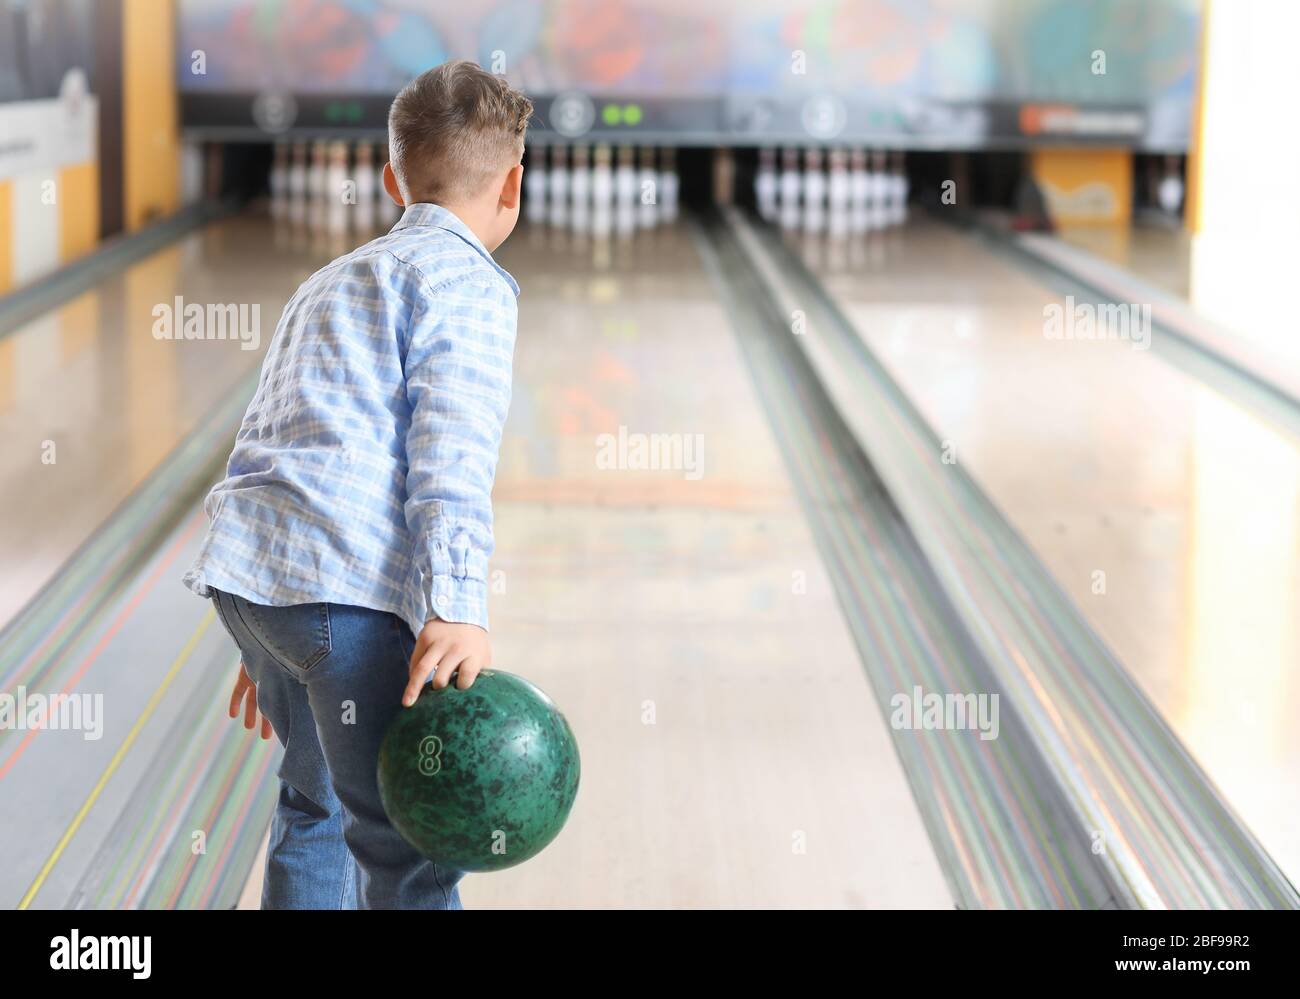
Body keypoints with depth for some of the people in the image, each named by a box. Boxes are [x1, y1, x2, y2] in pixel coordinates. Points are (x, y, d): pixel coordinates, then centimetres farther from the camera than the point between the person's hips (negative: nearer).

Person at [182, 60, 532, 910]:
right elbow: (450, 451, -14)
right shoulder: (467, 283, 2)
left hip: (246, 570, 8)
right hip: (352, 587, -8)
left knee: (318, 800, 26)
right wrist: (458, 609, -24)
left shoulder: (332, 284, 29)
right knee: (409, 854, -2)